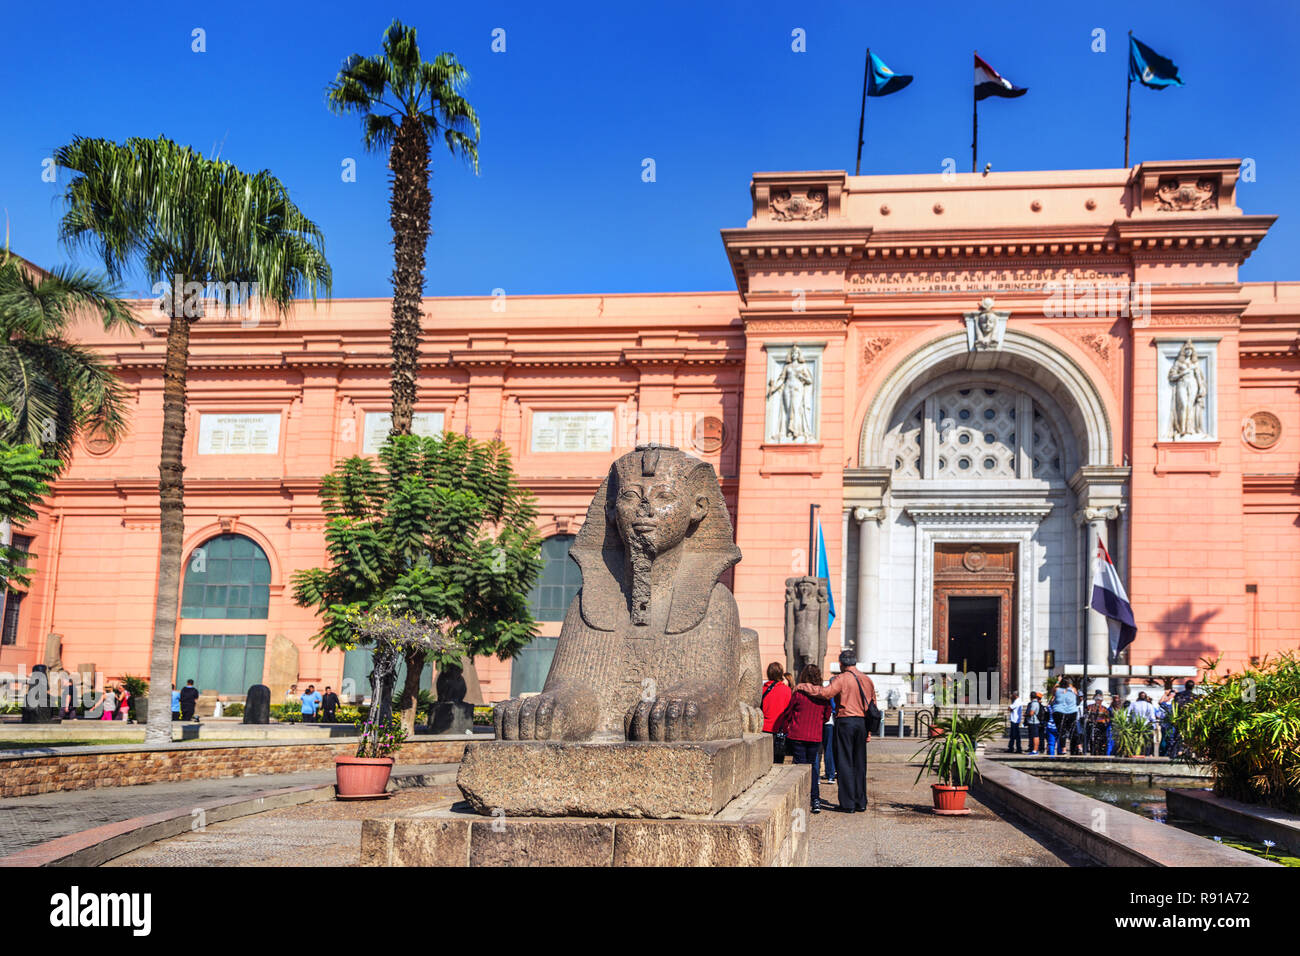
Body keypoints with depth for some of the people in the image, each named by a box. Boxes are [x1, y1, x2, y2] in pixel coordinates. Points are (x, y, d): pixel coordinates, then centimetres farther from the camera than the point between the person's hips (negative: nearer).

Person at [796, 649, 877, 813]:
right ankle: (861, 802, 15)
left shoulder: (842, 678, -7)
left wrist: (803, 687, -13)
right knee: (859, 764, 13)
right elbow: (872, 706, 16)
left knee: (845, 763, -1)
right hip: (862, 723, 6)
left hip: (846, 721, -6)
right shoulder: (867, 680, 13)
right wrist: (869, 731, 20)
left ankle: (848, 804, -2)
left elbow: (825, 692, -23)